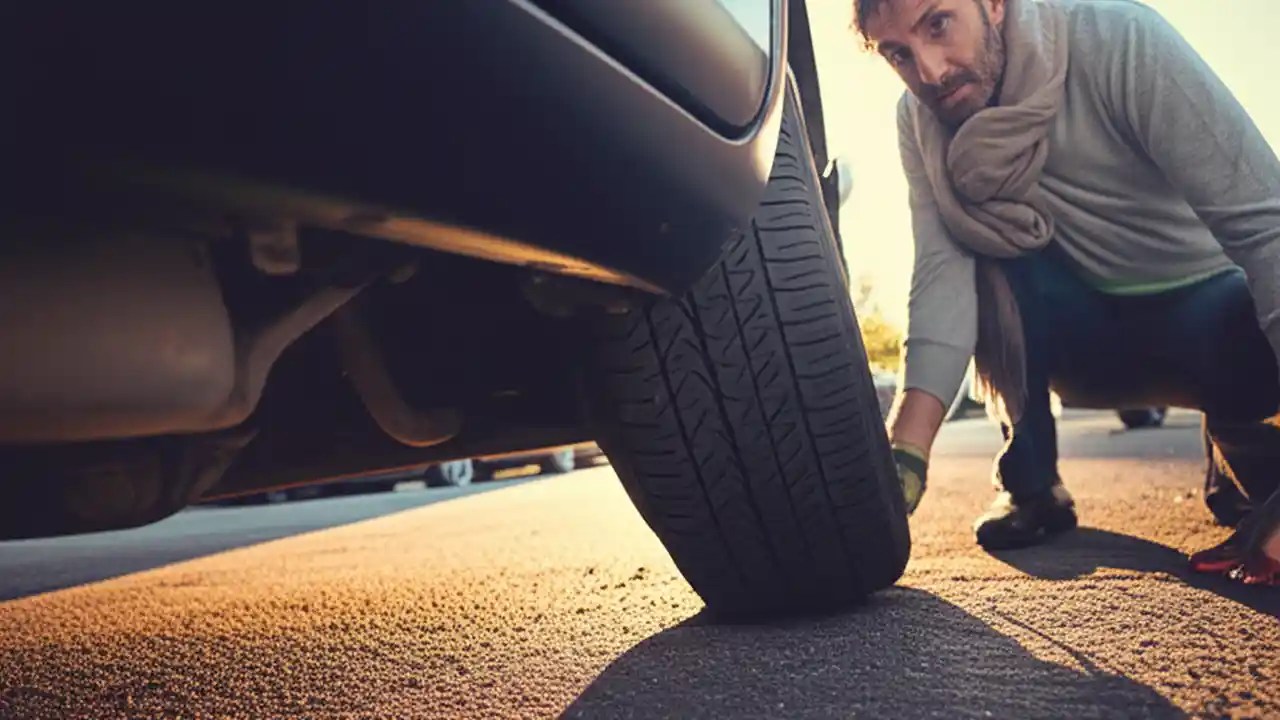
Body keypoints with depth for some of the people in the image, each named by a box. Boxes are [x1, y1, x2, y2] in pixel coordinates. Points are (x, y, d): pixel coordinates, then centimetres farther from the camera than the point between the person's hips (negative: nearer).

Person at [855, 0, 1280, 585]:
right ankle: (1030, 484, -10)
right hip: (1082, 327, 2)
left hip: (1202, 301, -2)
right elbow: (942, 270, -22)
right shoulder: (921, 121, -11)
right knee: (981, 242, -26)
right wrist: (905, 453, -37)